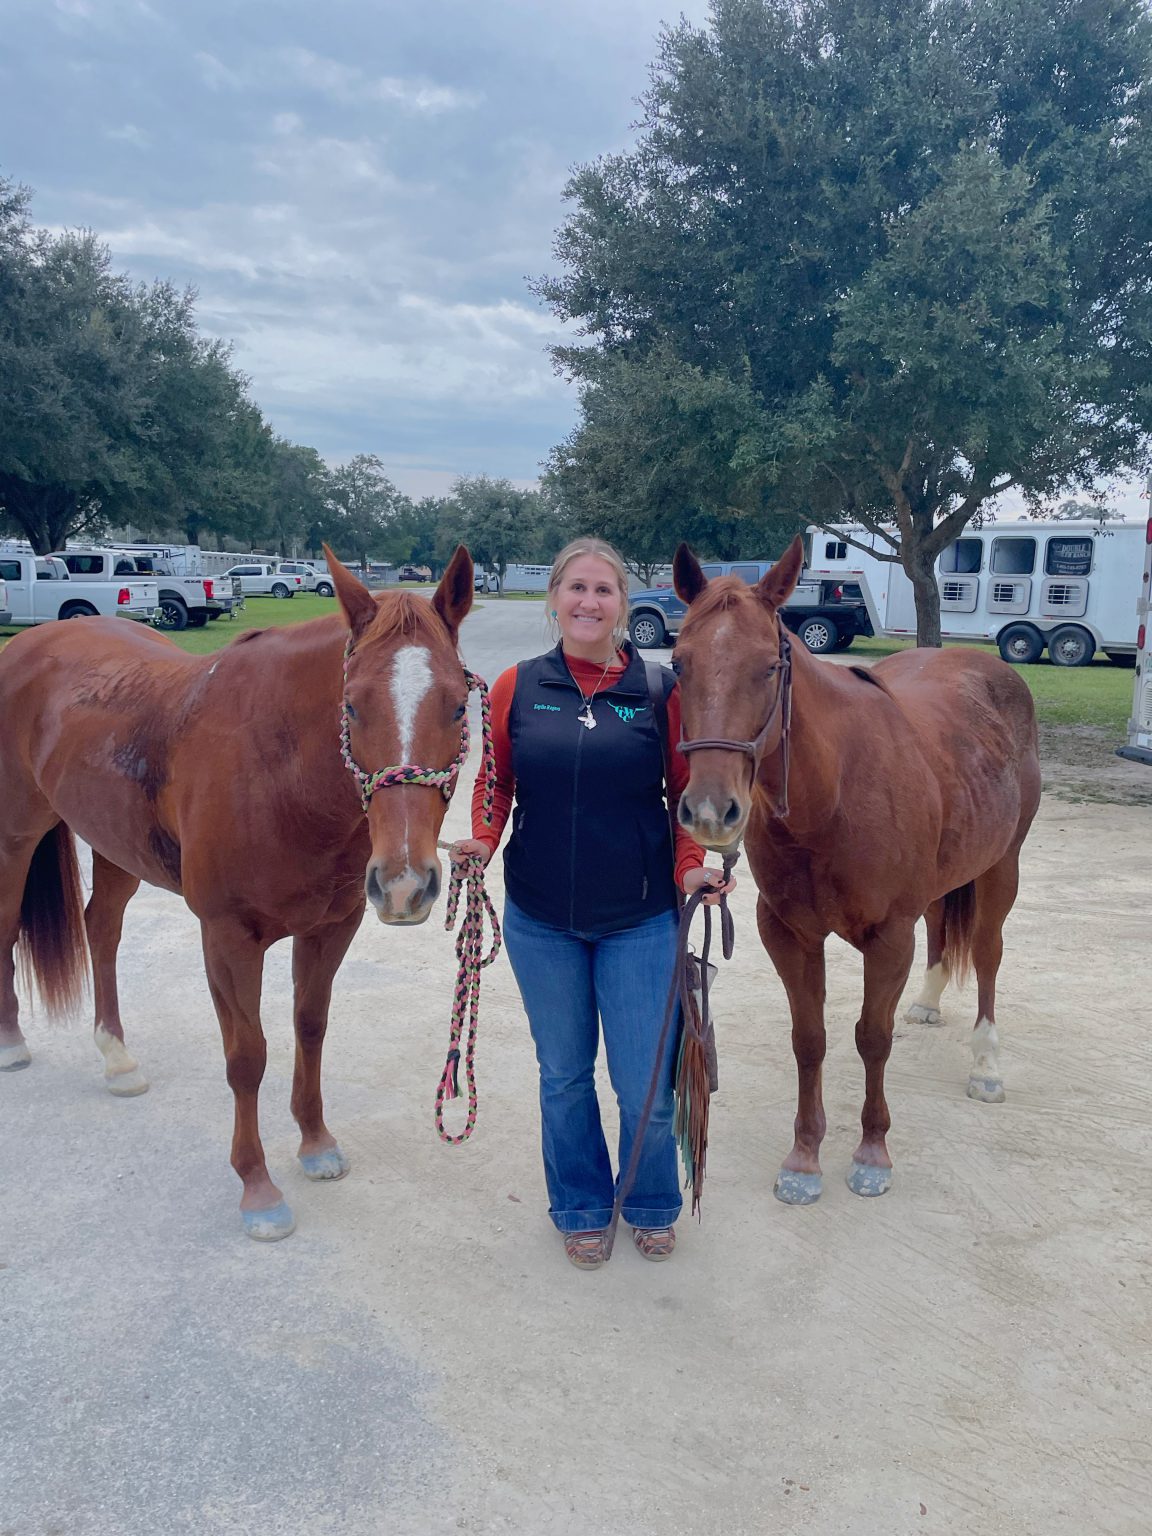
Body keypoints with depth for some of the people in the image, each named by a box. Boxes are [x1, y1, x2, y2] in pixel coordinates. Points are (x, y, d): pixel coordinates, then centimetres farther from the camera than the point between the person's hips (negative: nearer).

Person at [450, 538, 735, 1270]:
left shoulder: (660, 690, -5)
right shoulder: (518, 687, -2)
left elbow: (686, 794, 1)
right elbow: (497, 785, 6)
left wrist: (691, 867, -14)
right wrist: (482, 841, -13)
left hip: (639, 920, -1)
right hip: (541, 919, 1)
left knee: (647, 1088, 4)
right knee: (564, 1078, 16)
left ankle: (652, 1204, 35)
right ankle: (581, 1208, 40)